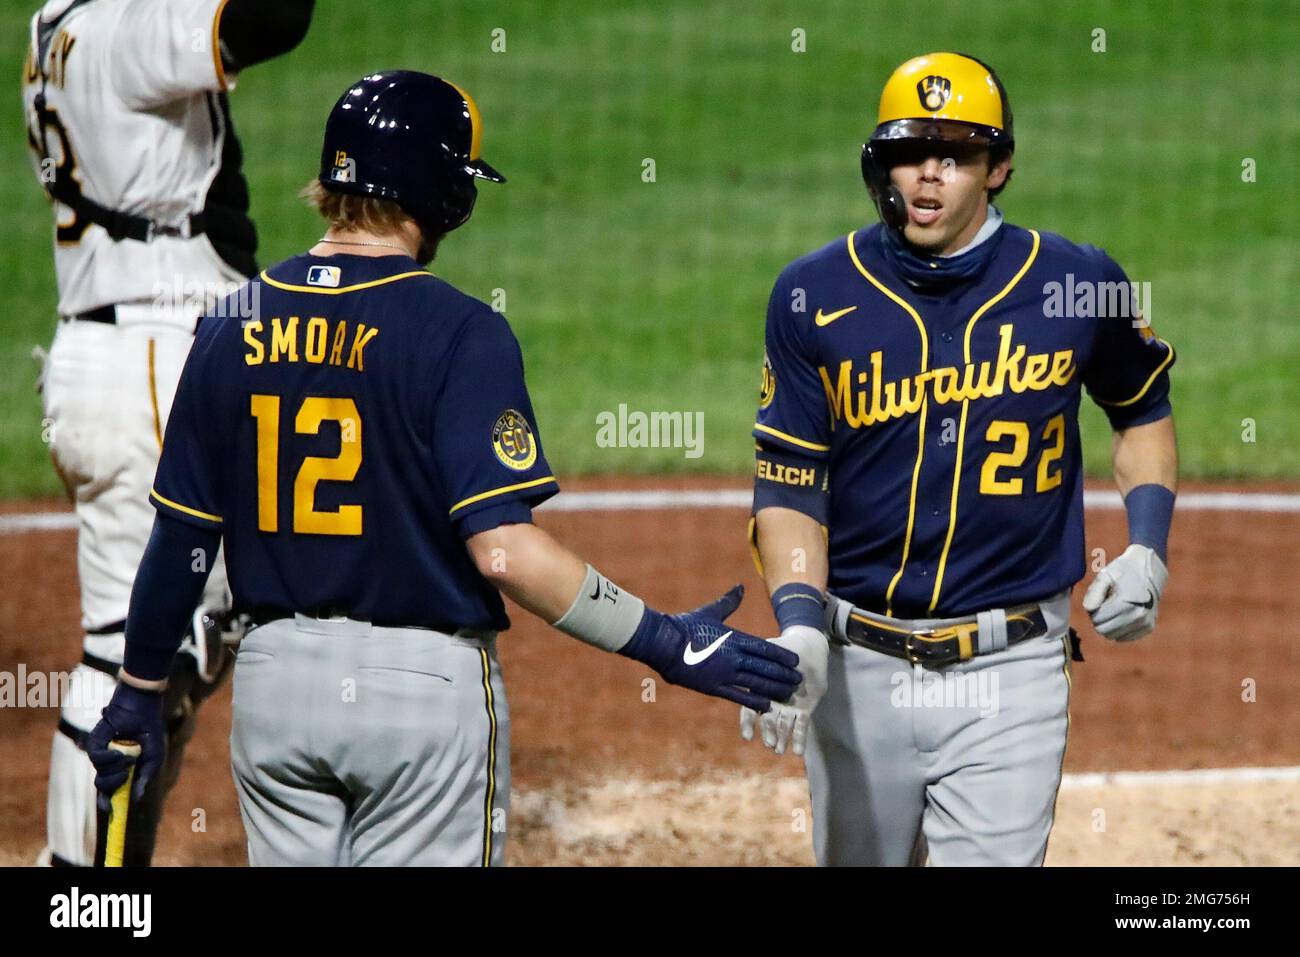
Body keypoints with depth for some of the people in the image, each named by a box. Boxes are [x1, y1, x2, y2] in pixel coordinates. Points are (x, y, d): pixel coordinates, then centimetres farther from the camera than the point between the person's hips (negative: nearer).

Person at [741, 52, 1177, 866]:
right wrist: (799, 628, -17)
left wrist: (1148, 548, 1)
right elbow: (790, 484, -2)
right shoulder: (816, 296, -3)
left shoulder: (1077, 285, -3)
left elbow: (1143, 408, 16)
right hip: (857, 668, 2)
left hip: (1010, 675, -2)